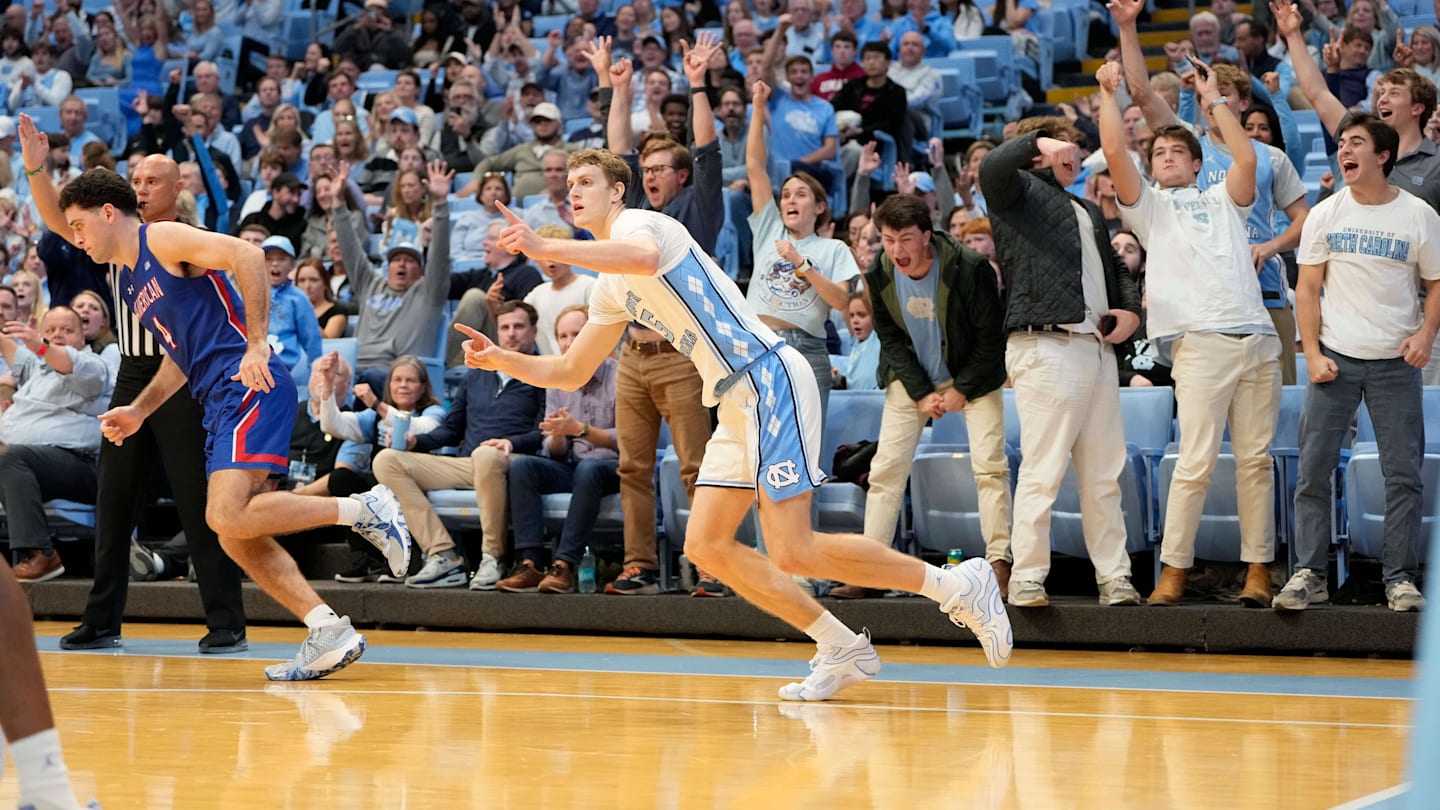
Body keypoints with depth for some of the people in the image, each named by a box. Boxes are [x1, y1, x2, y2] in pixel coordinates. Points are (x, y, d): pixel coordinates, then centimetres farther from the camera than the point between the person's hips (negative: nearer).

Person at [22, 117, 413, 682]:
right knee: (237, 539, 3)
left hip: (251, 386, -10)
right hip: (222, 402, 10)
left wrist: (256, 343, -20)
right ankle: (330, 633, 1)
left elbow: (248, 256, -17)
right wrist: (138, 412, 18)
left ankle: (364, 509, -14)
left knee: (227, 517, -23)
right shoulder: (127, 280, 24)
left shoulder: (162, 238, -4)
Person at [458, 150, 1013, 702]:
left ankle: (958, 585, -5)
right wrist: (500, 359, 12)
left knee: (792, 552, -15)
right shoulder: (611, 287, 23)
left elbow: (644, 257, -32)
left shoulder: (636, 223, -5)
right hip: (737, 403, 10)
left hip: (770, 377, -10)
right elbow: (570, 373, 28)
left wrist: (546, 249, -33)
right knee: (706, 546, 4)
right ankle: (841, 650, 9)